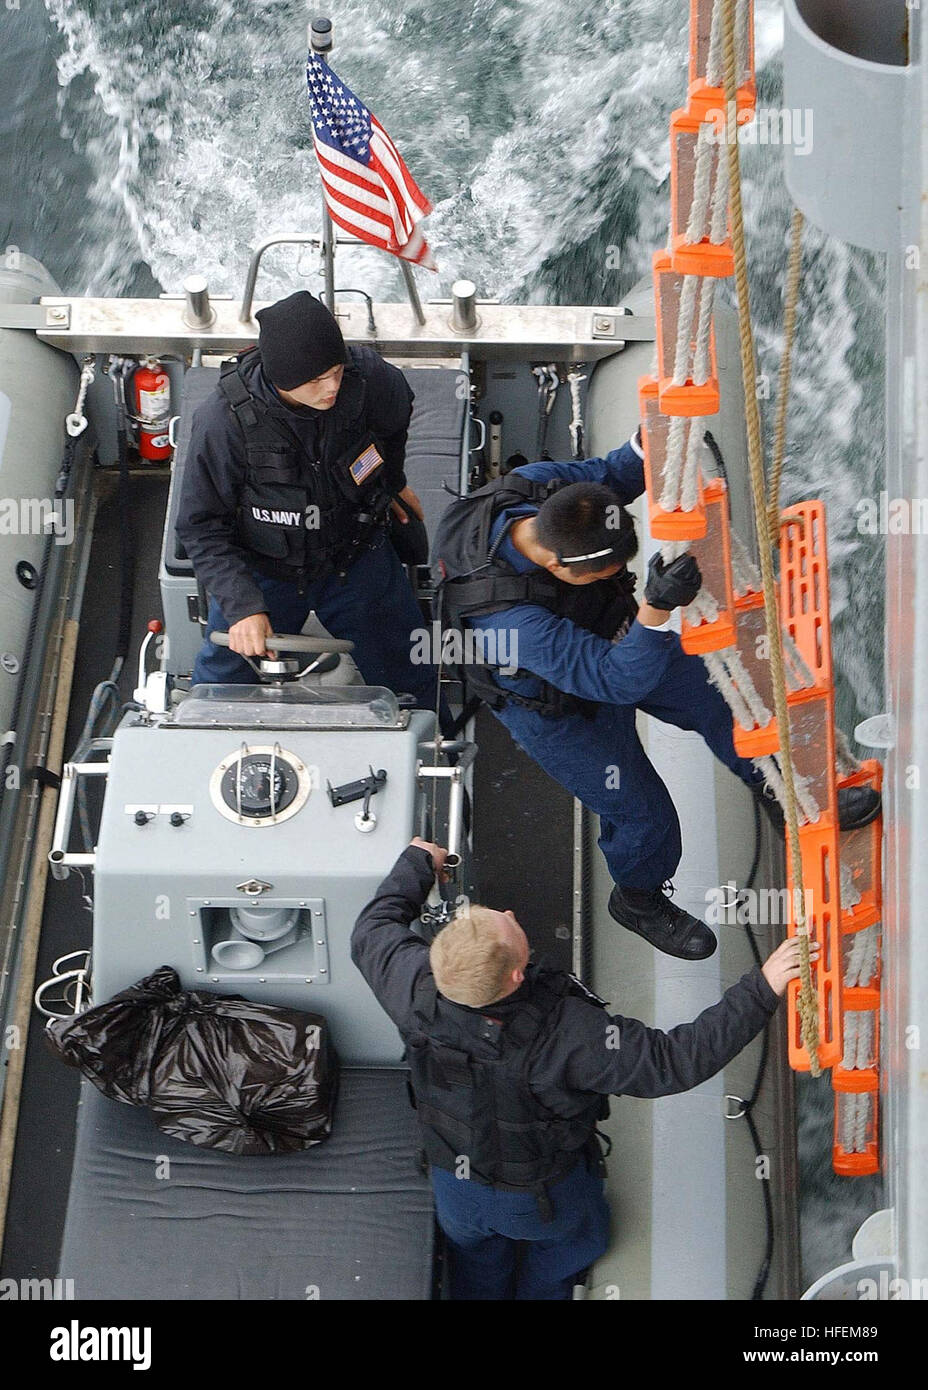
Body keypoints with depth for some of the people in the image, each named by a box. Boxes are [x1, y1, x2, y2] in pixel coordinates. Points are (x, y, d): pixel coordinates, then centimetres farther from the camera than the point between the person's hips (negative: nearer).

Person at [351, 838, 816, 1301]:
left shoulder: (418, 989, -32)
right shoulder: (569, 1035, -43)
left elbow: (371, 931, -11)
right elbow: (676, 1061, -39)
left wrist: (417, 861, 4)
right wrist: (761, 988, -36)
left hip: (454, 1187, 3)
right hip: (543, 1200, -3)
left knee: (476, 1263, 36)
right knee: (582, 1237, 34)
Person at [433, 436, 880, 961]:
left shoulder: (532, 487, -29)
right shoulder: (511, 619, -46)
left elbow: (610, 476, -8)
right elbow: (619, 679, -41)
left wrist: (650, 441, -29)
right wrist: (657, 610, -57)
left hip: (611, 636, 7)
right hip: (557, 710, -6)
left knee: (718, 699, 16)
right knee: (644, 816, 8)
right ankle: (639, 900, 43)